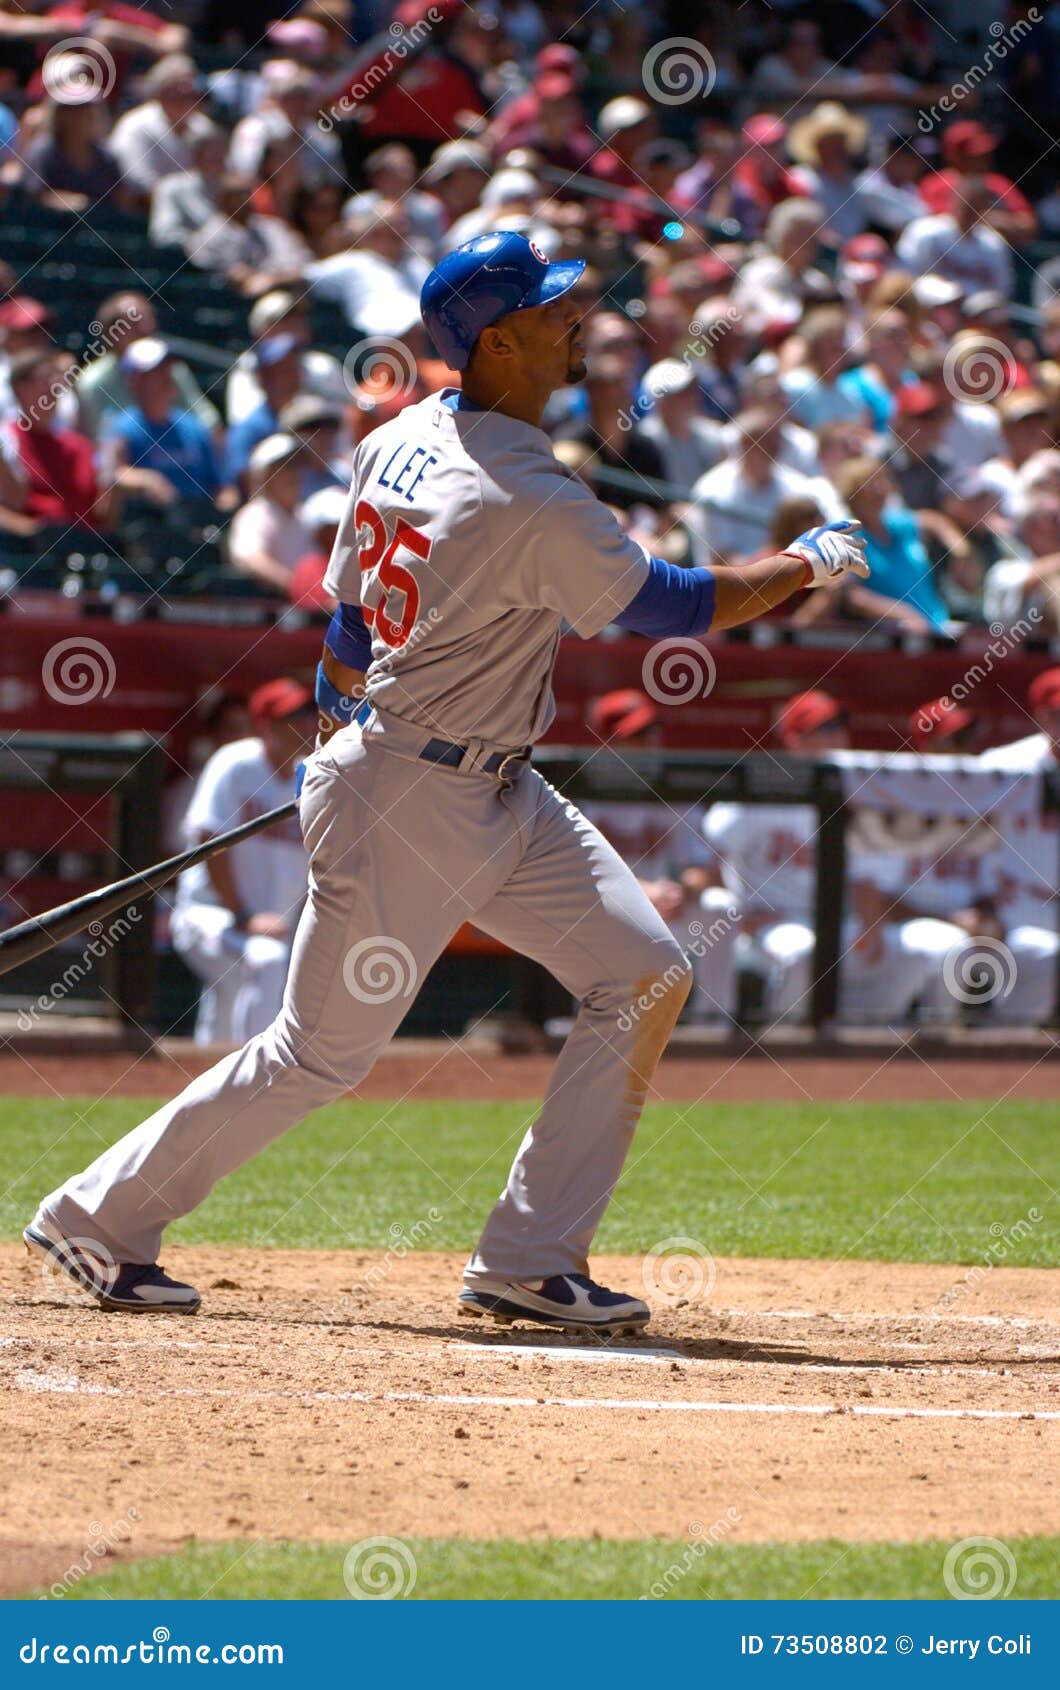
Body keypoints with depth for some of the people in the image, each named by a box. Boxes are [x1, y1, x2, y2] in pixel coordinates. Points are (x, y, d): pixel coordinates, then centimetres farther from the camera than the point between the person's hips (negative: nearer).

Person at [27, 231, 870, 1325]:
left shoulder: (397, 442, 3)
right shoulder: (529, 505, -24)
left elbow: (349, 616, 14)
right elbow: (671, 606, -15)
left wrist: (343, 730, 27)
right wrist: (807, 565, -1)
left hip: (498, 796, 10)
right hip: (404, 804, -10)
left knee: (644, 976, 2)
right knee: (322, 1051, 1)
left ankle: (527, 1264, 4)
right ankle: (102, 1219, 17)